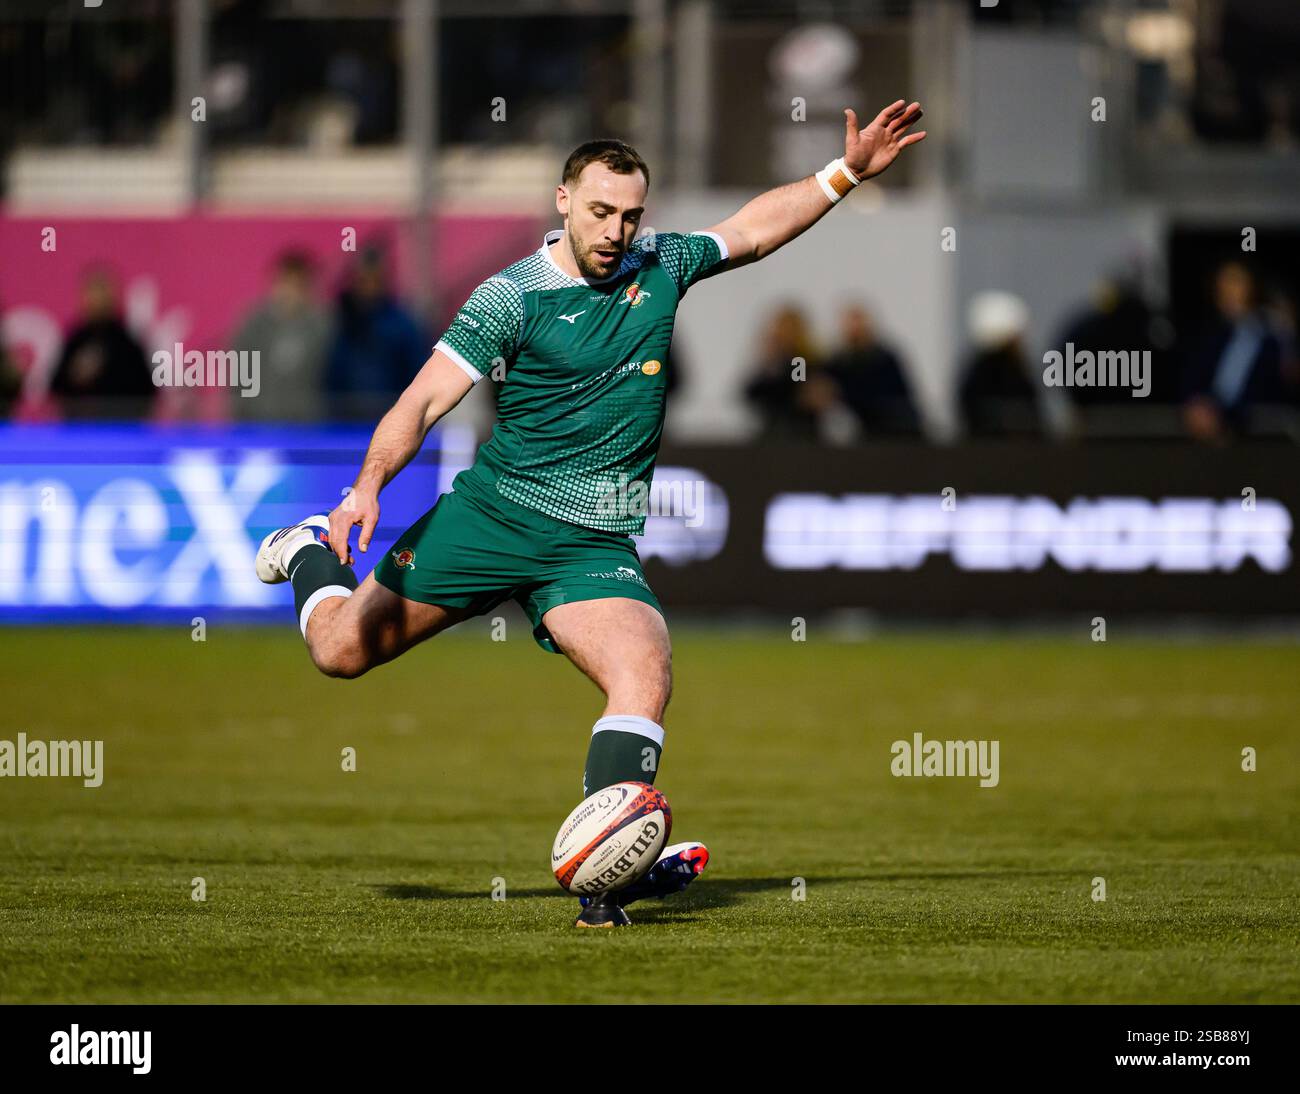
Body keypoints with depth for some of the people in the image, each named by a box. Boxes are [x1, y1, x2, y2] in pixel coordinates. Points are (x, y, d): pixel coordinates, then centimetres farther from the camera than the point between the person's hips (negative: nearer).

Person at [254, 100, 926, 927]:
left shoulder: (659, 269, 7)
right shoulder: (512, 298, -8)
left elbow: (752, 231, 25)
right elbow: (424, 401, -14)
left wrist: (847, 173, 17)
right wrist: (369, 484, -29)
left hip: (596, 544, 3)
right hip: (494, 514, -2)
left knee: (646, 677, -24)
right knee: (343, 648, 0)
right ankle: (311, 552, 35)